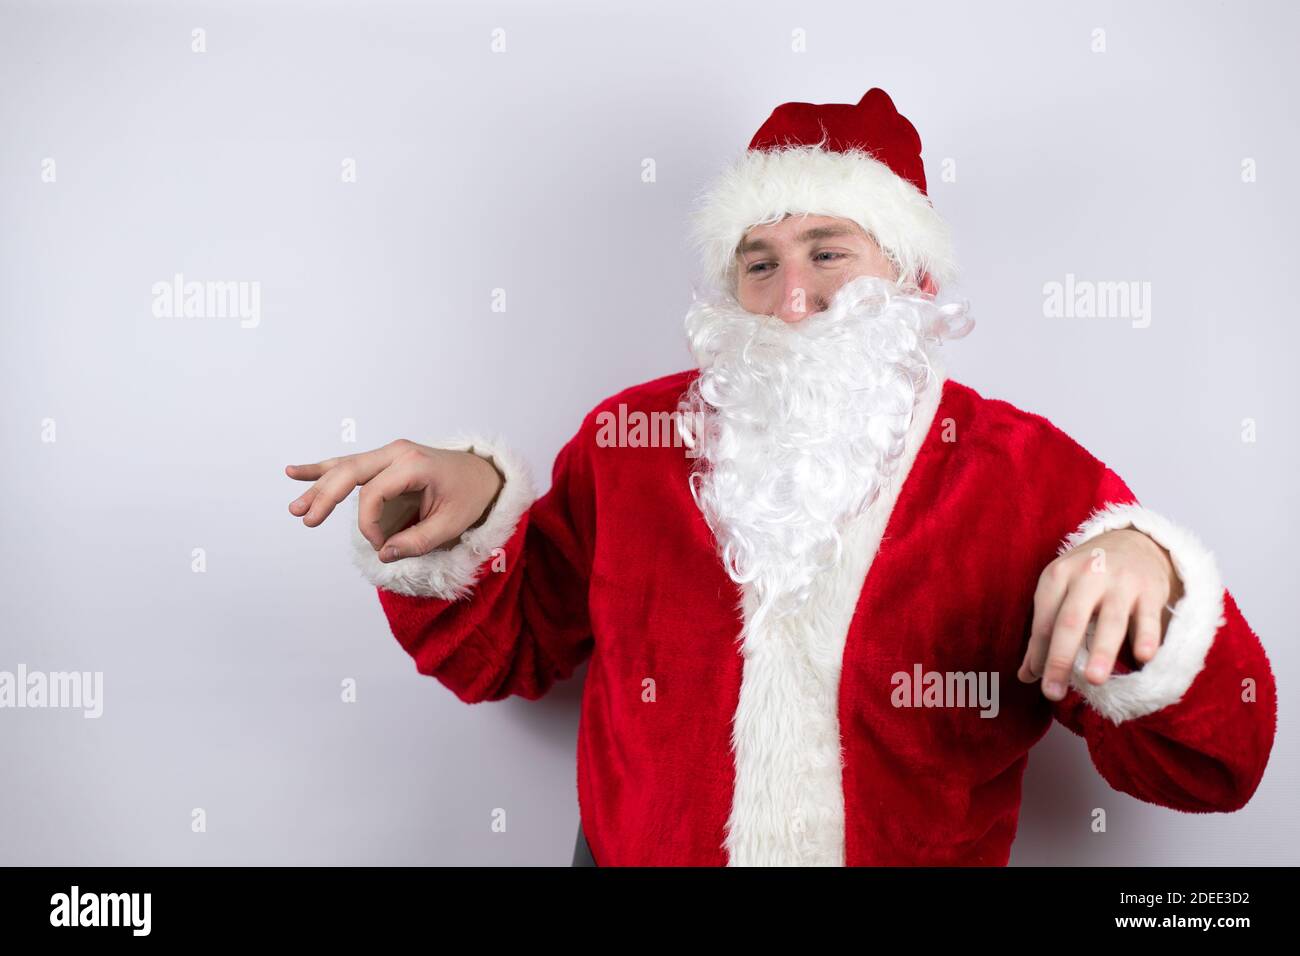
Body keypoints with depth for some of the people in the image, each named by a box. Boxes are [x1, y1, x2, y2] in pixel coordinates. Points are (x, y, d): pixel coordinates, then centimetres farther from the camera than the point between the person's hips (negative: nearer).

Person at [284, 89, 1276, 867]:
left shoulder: (1032, 478, -5)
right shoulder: (634, 437, 0)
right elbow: (509, 648, 7)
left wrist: (1149, 581, -24)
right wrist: (469, 512, -11)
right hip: (632, 847, 1)